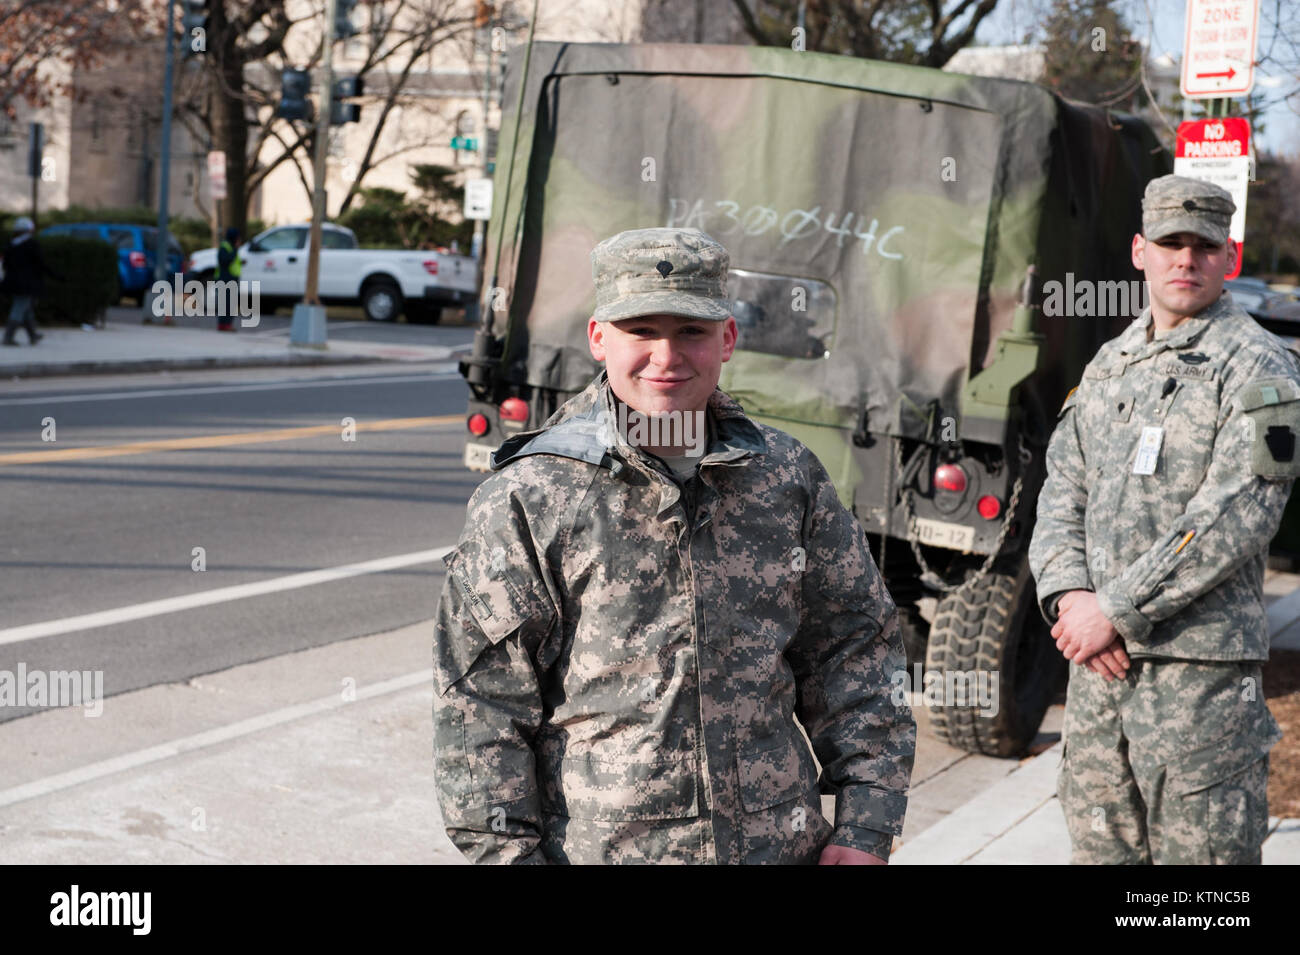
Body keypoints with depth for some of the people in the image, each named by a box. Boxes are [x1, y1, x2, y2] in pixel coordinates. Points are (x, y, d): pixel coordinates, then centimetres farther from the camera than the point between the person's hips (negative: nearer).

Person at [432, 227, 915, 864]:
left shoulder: (789, 479, 3)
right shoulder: (525, 502, -7)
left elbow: (856, 648, 7)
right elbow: (478, 704, -7)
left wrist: (864, 825, 2)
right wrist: (508, 853, -11)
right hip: (595, 849, -2)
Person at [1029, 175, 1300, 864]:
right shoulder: (1110, 363, 17)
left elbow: (1236, 517, -16)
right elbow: (1063, 491, 13)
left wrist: (1115, 608, -17)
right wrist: (1067, 594, -6)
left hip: (1200, 662, -6)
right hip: (1095, 659, 6)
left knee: (1199, 849, -2)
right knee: (1098, 845, 13)